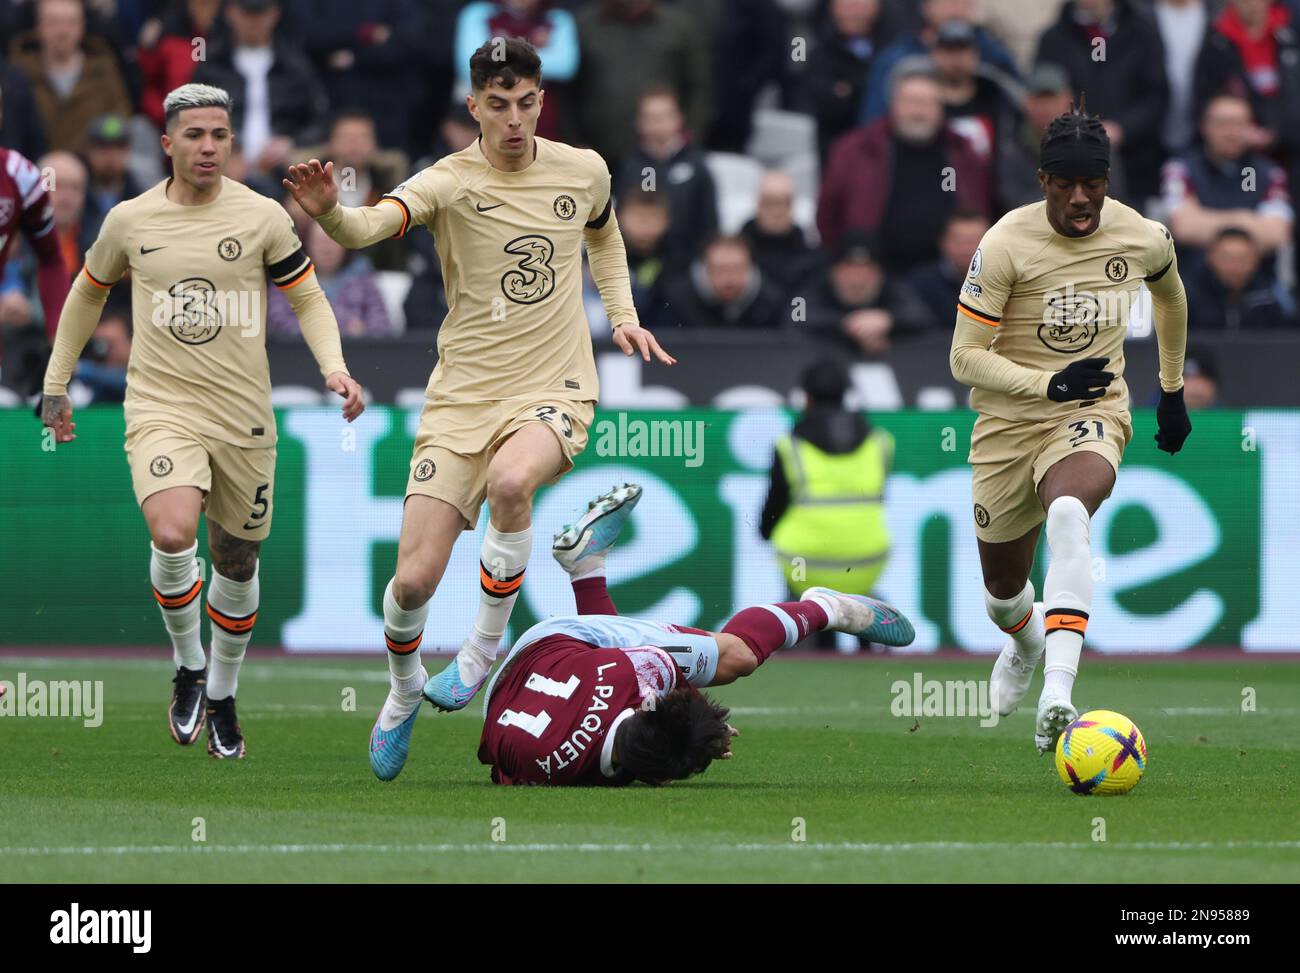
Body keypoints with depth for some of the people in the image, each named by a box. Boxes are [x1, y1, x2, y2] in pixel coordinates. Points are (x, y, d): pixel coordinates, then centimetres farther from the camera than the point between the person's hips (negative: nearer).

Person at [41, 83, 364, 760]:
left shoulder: (262, 217, -2)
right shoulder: (130, 221, 1)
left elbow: (307, 297, 6)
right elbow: (88, 294, 17)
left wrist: (334, 368, -10)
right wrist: (56, 385, 19)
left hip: (244, 418, 1)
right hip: (161, 410, -1)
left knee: (237, 563, 10)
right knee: (172, 536, -26)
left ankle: (221, 696, 33)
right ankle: (187, 666, -1)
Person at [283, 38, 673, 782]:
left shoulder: (584, 171, 3)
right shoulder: (452, 182, -9)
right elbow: (376, 222, -30)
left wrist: (623, 316, 15)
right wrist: (331, 213, -52)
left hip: (557, 389, 1)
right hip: (463, 397, -1)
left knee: (509, 480, -35)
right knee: (415, 580, -6)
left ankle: (486, 645, -13)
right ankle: (404, 695, 27)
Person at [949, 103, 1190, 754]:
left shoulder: (1144, 238, -6)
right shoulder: (1006, 245, -16)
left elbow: (1170, 296, 20)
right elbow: (965, 357, -14)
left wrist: (1172, 389, 27)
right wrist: (1049, 385, -27)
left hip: (1093, 416, -1)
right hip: (1010, 424, 1)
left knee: (1067, 513, -35)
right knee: (1003, 588, 14)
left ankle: (1056, 693, -47)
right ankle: (1025, 640, 55)